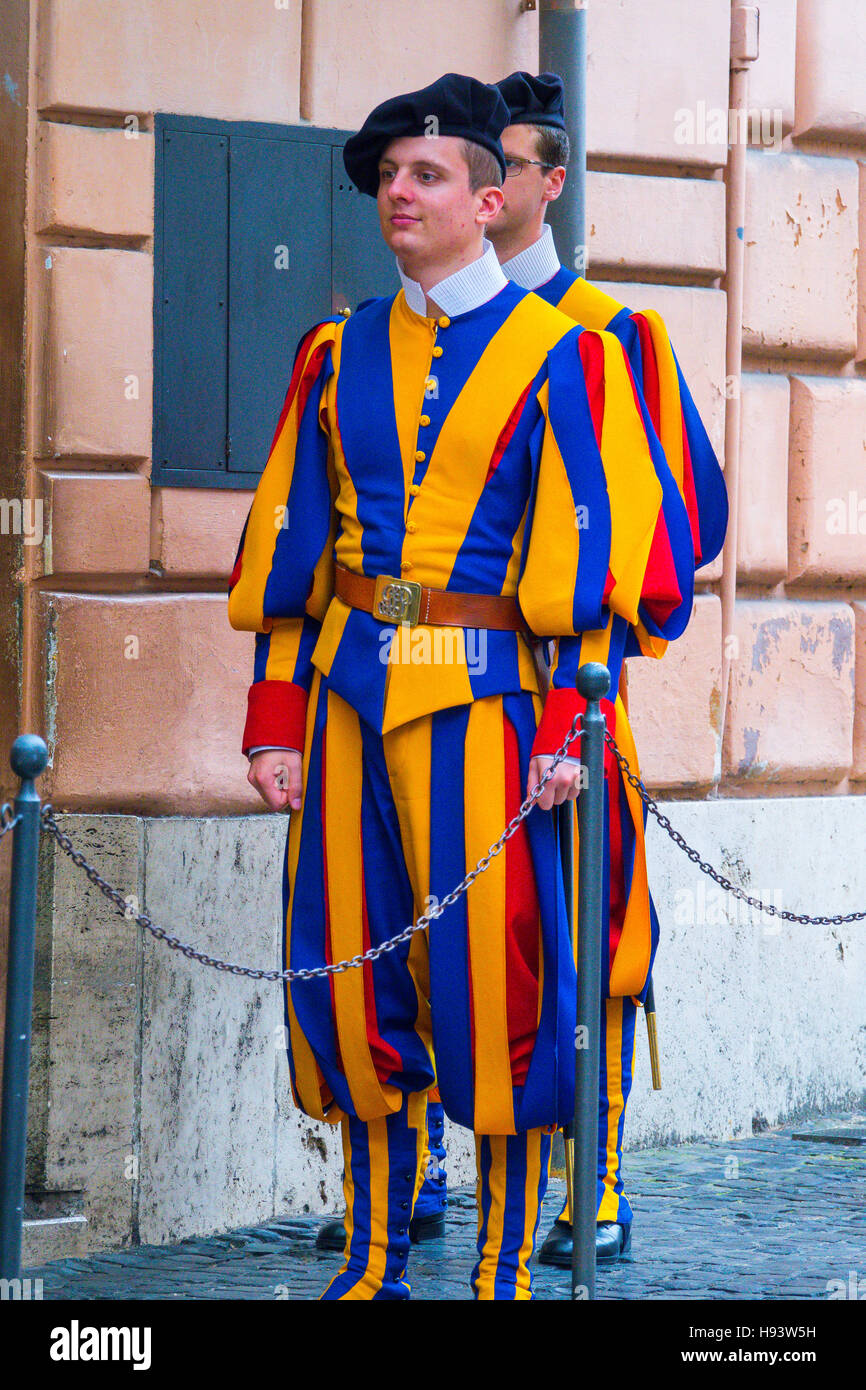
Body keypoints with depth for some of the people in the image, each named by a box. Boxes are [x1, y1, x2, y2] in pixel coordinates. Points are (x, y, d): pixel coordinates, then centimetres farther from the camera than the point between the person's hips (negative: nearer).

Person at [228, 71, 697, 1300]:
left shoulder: (560, 356, -1)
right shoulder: (340, 355, 12)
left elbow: (596, 551, -5)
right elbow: (290, 546, 12)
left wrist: (570, 725, -12)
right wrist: (277, 721, 5)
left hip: (481, 695, -4)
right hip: (349, 691, 4)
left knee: (492, 979, -4)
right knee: (349, 973, 5)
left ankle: (507, 1268, 6)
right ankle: (374, 1255, 16)